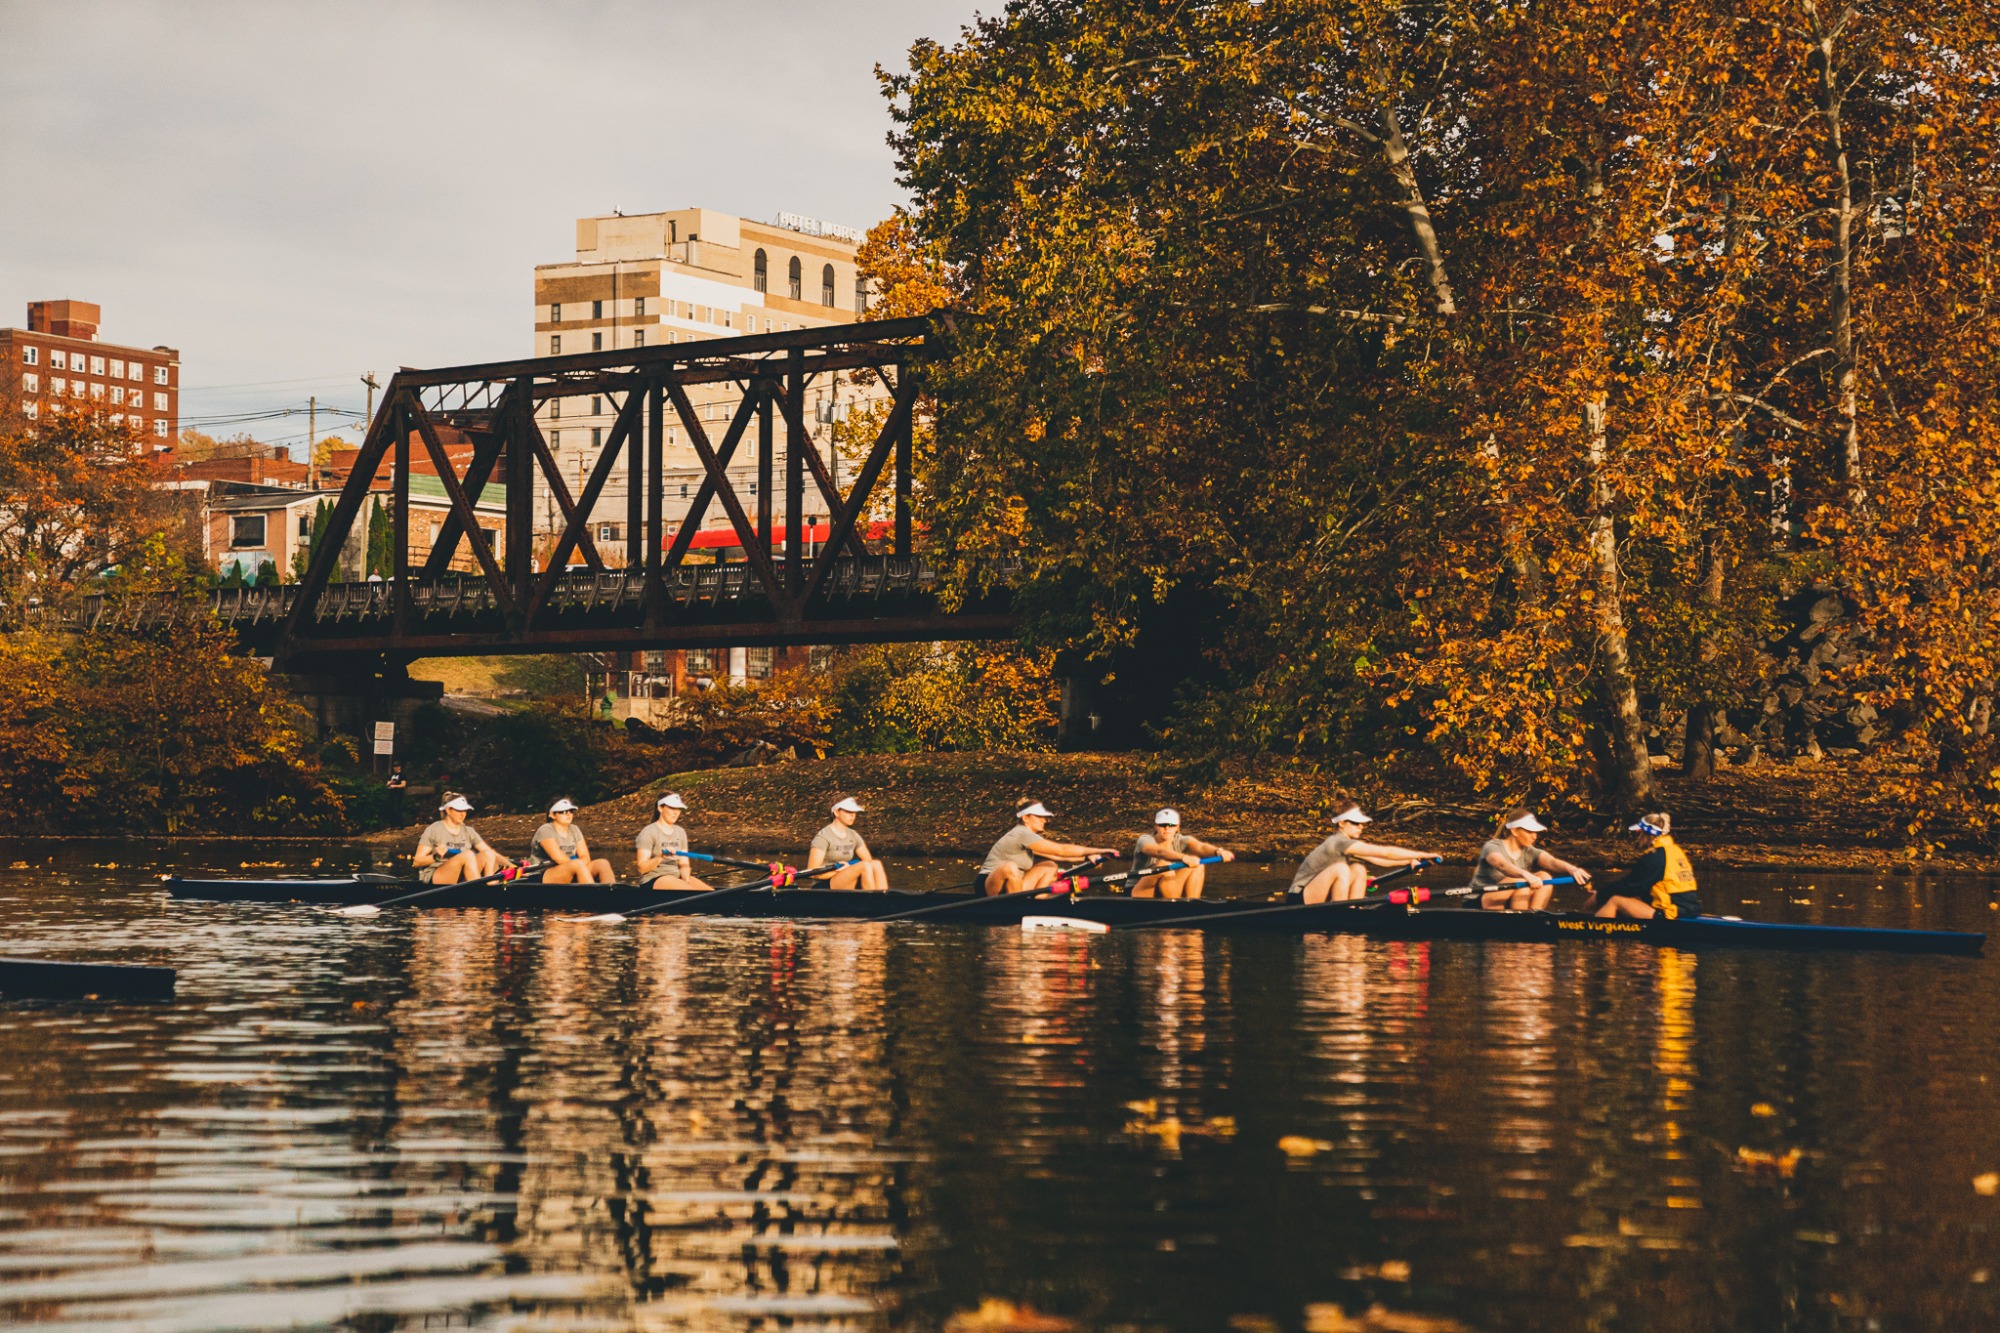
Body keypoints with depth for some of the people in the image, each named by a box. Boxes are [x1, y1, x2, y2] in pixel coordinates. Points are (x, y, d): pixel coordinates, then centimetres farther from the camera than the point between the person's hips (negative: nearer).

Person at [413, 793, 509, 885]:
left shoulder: (468, 831, 13)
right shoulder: (434, 830, -2)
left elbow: (490, 852, 9)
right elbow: (417, 861, -4)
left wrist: (510, 865, -4)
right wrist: (436, 857, -22)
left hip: (460, 879, 5)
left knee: (488, 854, -17)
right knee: (468, 855, -29)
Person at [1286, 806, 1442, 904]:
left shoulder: (1346, 845, 11)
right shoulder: (1340, 842, -19)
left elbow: (1378, 860, 14)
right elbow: (1385, 853, -21)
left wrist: (1409, 861, 3)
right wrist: (1421, 855, -16)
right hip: (1300, 900, -9)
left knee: (1358, 870, 1)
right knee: (1341, 869, -28)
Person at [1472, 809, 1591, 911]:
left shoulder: (1529, 852, 4)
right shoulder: (1492, 847, -12)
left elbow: (1551, 862, -17)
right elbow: (1502, 865, -37)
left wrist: (1572, 869, -40)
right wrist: (1525, 874, -57)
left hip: (1509, 906, 6)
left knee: (1545, 877, -12)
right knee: (1521, 882, -30)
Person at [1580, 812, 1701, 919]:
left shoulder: (1656, 856, -12)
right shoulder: (1675, 850, 14)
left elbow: (1632, 885, -6)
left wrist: (1600, 895, 7)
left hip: (1672, 916, -9)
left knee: (1615, 901, 0)